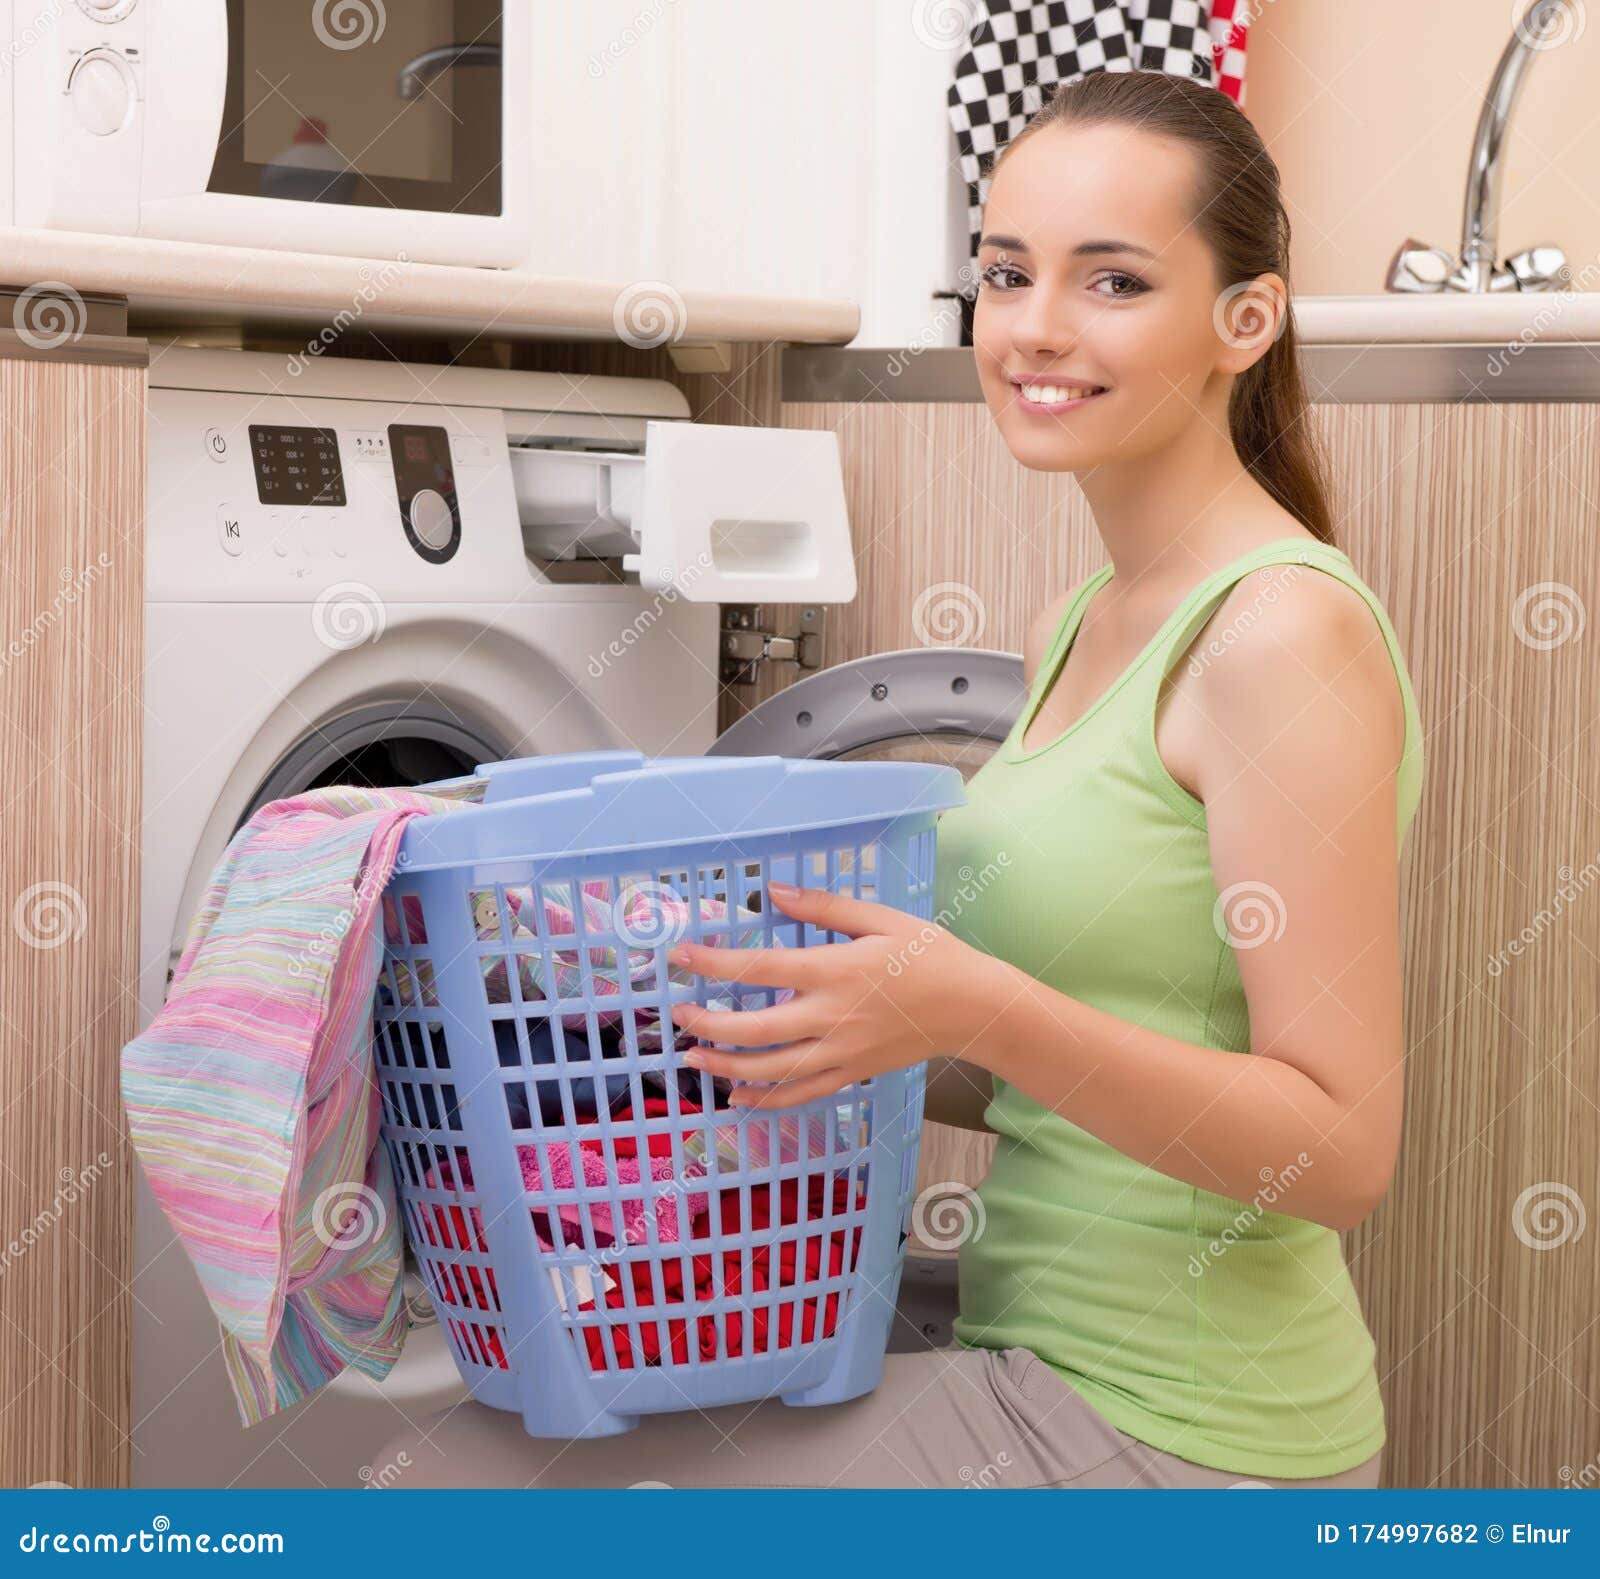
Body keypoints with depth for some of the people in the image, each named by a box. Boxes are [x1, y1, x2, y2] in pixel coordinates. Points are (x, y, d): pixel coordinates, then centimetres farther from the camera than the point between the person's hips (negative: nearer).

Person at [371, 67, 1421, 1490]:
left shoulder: (1285, 631, -16)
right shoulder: (1077, 630, 11)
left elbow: (1342, 1150, -18)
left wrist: (982, 1010, -29)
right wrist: (825, 1036, 4)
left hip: (1168, 1432, -8)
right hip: (1052, 1365, 8)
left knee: (462, 1476, -11)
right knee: (474, 1436, 3)